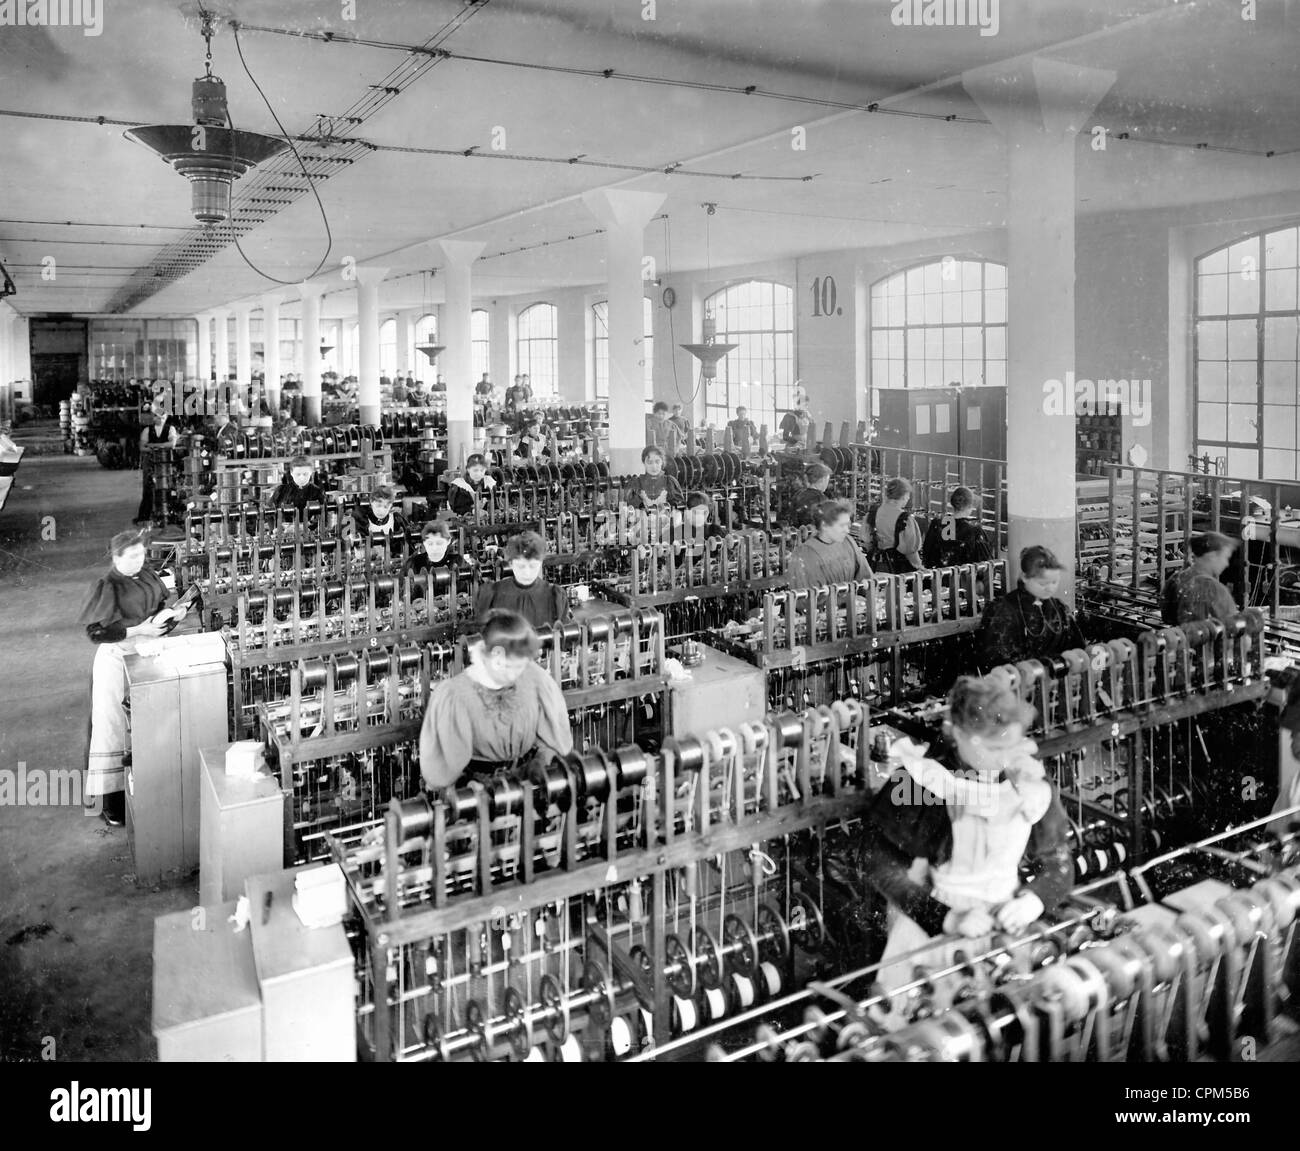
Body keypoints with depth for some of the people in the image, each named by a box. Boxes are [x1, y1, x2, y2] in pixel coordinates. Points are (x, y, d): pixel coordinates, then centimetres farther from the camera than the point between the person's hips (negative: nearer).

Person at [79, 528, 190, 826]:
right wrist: (137, 630, -23)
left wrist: (173, 612, -5)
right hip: (117, 657, -6)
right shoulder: (108, 586, -15)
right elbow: (96, 632, -17)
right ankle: (112, 801, 3)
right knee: (113, 724, -2)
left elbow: (160, 603, 17)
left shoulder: (147, 575, 3)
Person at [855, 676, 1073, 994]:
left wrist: (1033, 900, -12)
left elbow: (1057, 864, 10)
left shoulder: (1032, 785, -1)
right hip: (927, 926, -4)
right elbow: (878, 863, -13)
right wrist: (946, 919, -21)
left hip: (1007, 921, 4)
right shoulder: (919, 780, -14)